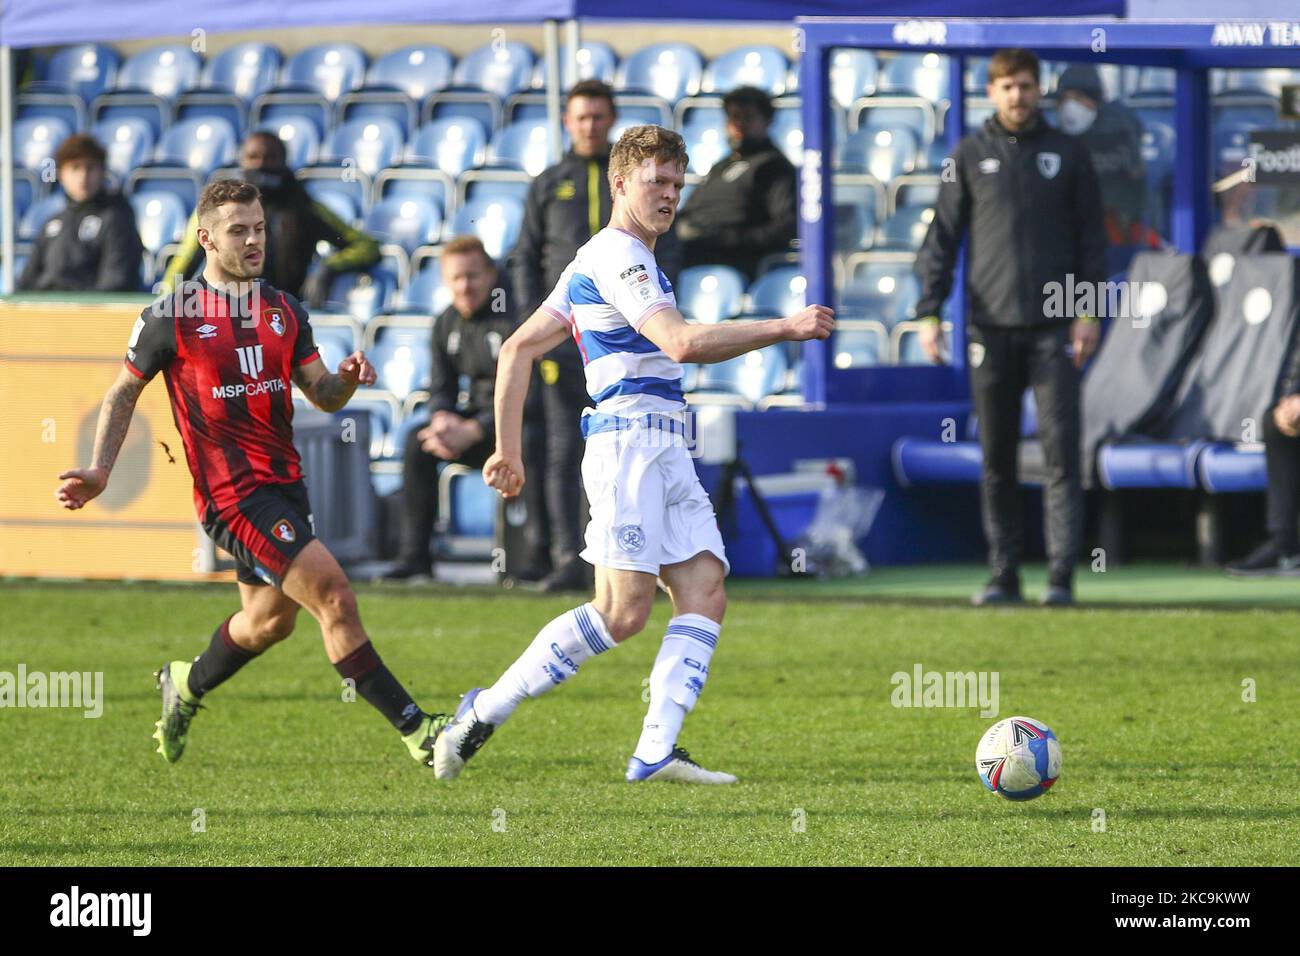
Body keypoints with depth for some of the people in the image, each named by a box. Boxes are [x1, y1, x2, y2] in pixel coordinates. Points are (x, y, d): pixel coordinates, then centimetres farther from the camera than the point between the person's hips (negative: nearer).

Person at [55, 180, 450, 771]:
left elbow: (322, 395, 11)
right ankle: (412, 726, -14)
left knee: (270, 620, 18)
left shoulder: (285, 312, 9)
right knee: (332, 594, -17)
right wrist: (99, 471, -5)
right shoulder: (171, 317, -6)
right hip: (232, 494, -7)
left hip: (285, 482, 7)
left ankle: (185, 686, 46)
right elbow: (124, 393, 4)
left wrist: (346, 379, -12)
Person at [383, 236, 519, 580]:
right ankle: (415, 556, -14)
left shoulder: (513, 317, -17)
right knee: (417, 441, -14)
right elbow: (442, 389, 10)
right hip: (480, 416, 7)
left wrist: (470, 432, -29)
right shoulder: (447, 324, 6)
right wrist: (443, 421, -14)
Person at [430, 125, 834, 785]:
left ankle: (656, 752, -14)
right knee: (623, 612, -14)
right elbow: (683, 342, -22)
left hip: (666, 451, 10)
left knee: (705, 595, -4)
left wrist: (508, 448, 22)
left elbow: (519, 348, 23)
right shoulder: (617, 256, -9)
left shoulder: (599, 260, 22)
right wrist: (784, 329, -17)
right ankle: (484, 712, -7)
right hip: (629, 439, -10)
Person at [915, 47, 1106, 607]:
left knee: (1060, 451, -8)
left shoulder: (1067, 154, 8)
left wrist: (1088, 311, -1)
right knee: (996, 458, 3)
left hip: (1053, 326, -1)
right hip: (990, 325, 1)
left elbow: (1091, 236, 8)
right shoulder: (970, 155, 9)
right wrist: (930, 312, -1)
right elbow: (942, 237, 8)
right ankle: (1003, 575, 8)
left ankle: (1061, 575, -11)